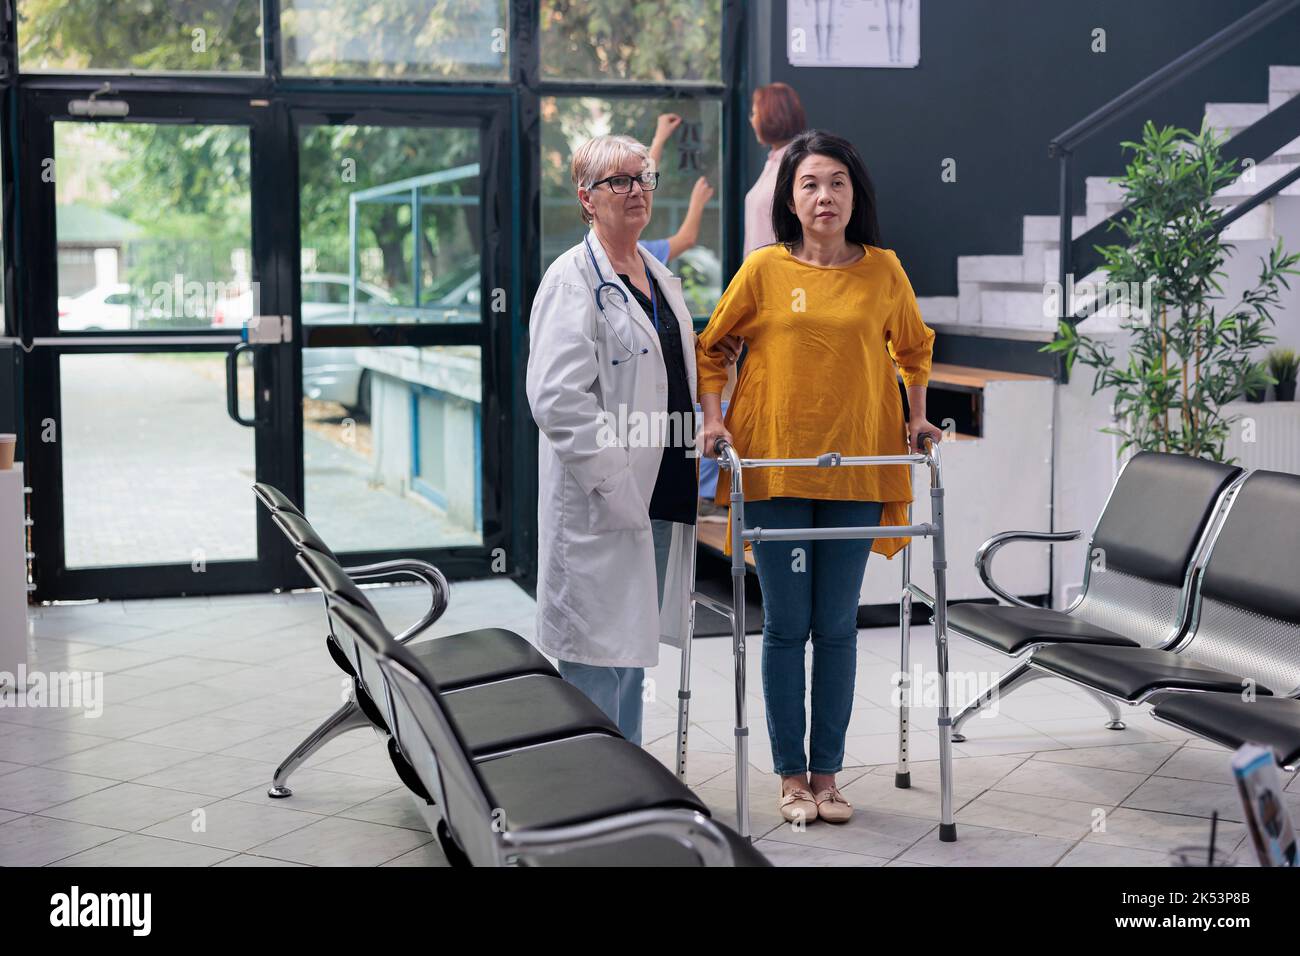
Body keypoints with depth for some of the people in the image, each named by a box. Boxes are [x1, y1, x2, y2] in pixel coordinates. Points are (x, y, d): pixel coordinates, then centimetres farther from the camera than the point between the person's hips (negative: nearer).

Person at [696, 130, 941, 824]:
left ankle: (827, 772, 17)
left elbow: (913, 348, 19)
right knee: (786, 626, 4)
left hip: (856, 469, 1)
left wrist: (916, 418, 10)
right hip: (775, 468, -1)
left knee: (837, 627, 6)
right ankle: (791, 774, 15)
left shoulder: (883, 271, 4)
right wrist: (714, 419, -1)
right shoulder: (763, 270, -1)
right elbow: (709, 347, 9)